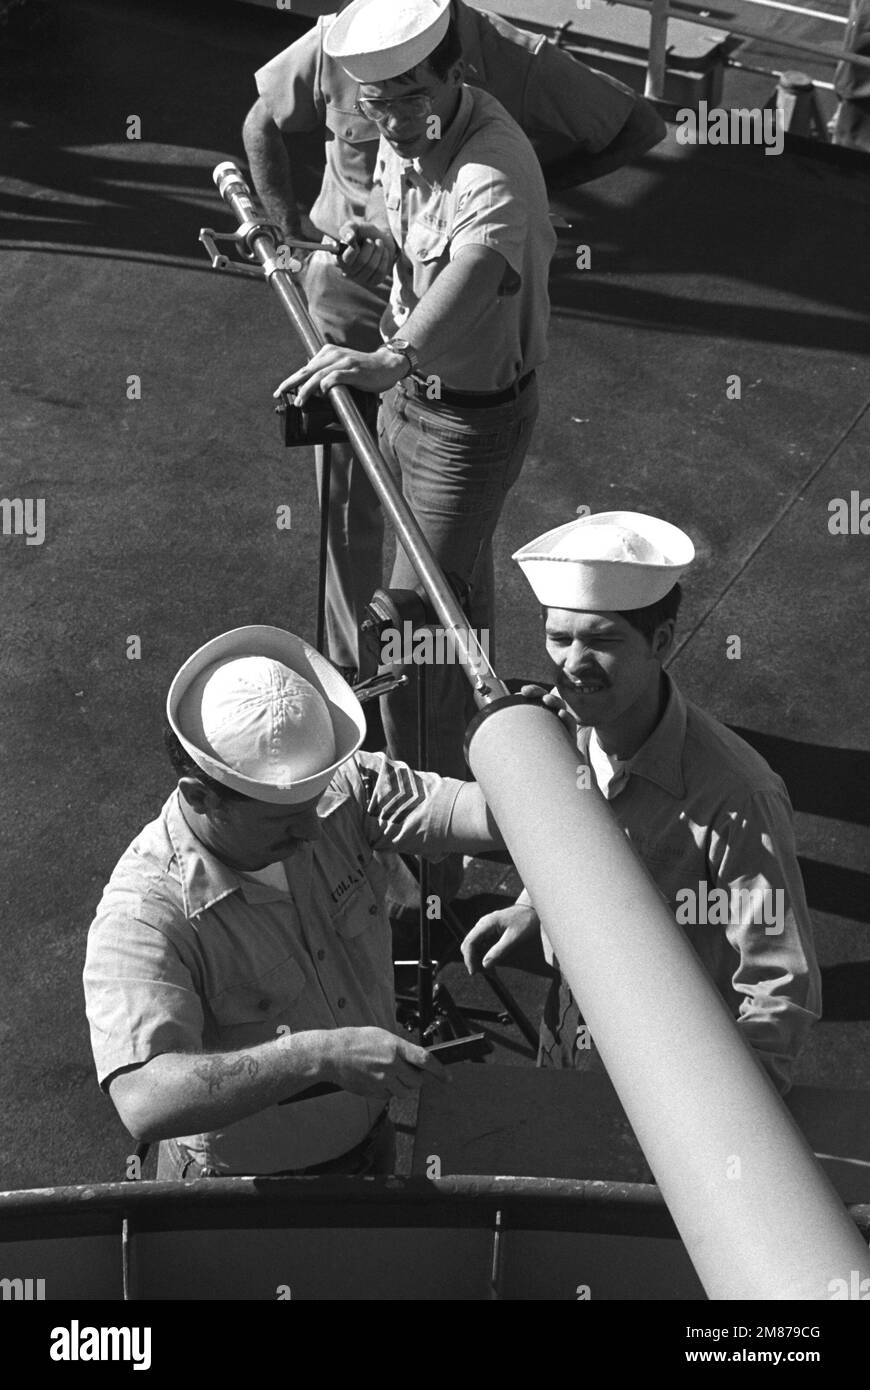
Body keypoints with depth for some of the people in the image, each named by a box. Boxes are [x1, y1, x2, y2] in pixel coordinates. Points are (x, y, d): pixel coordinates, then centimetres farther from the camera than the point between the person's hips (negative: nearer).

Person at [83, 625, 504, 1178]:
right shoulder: (142, 915, -35)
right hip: (242, 1177, -5)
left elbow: (470, 810, -24)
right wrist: (320, 1056, -54)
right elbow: (145, 1102, -46)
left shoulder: (342, 791, -17)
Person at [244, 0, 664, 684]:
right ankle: (351, 672, 26)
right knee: (347, 495, 9)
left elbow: (641, 126, -7)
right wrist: (290, 229, -1)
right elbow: (264, 123, 6)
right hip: (351, 288, 2)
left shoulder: (518, 62, -21)